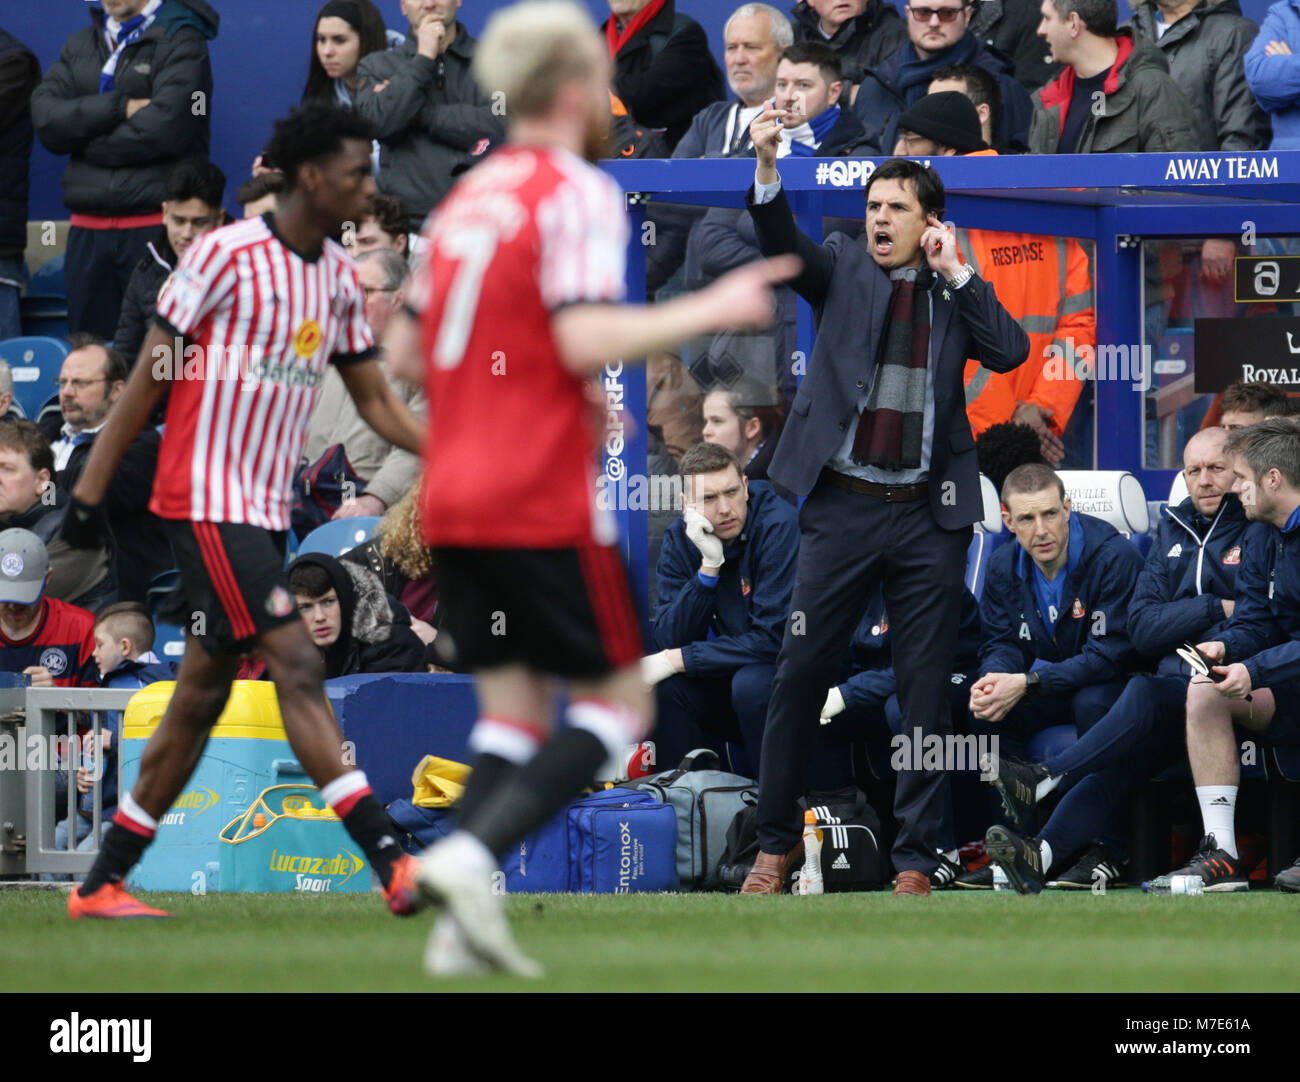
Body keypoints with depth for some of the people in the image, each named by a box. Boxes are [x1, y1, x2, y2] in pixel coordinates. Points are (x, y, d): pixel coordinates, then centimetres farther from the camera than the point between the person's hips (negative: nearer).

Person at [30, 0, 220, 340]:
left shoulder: (181, 42, -1)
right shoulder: (79, 45, 17)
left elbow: (165, 130, -15)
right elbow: (45, 118, 1)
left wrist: (83, 140, -2)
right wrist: (120, 108, -11)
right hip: (88, 230, 6)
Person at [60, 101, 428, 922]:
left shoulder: (341, 279, 11)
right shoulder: (227, 256, -11)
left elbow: (377, 402, 16)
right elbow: (150, 376, -6)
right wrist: (91, 491, -6)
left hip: (264, 513, 8)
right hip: (207, 502, -8)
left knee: (200, 700, 9)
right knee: (298, 668, -16)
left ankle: (102, 884, 16)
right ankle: (391, 866, -23)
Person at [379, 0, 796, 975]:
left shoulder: (468, 195, 15)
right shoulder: (577, 192, -9)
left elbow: (406, 353, 19)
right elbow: (584, 338, -21)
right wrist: (709, 311, -13)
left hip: (453, 497, 7)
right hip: (543, 502, -7)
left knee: (512, 711, 11)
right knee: (617, 702, 2)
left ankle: (461, 927, -3)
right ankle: (471, 858, -16)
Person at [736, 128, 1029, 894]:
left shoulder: (955, 294, 10)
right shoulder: (844, 270, 7)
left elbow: (1010, 351, -6)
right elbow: (783, 243, -11)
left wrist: (957, 271, -7)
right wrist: (768, 171, -29)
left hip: (928, 518, 1)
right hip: (844, 507, -1)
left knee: (927, 690, 2)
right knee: (801, 674, 1)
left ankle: (917, 858, 8)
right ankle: (776, 843, 13)